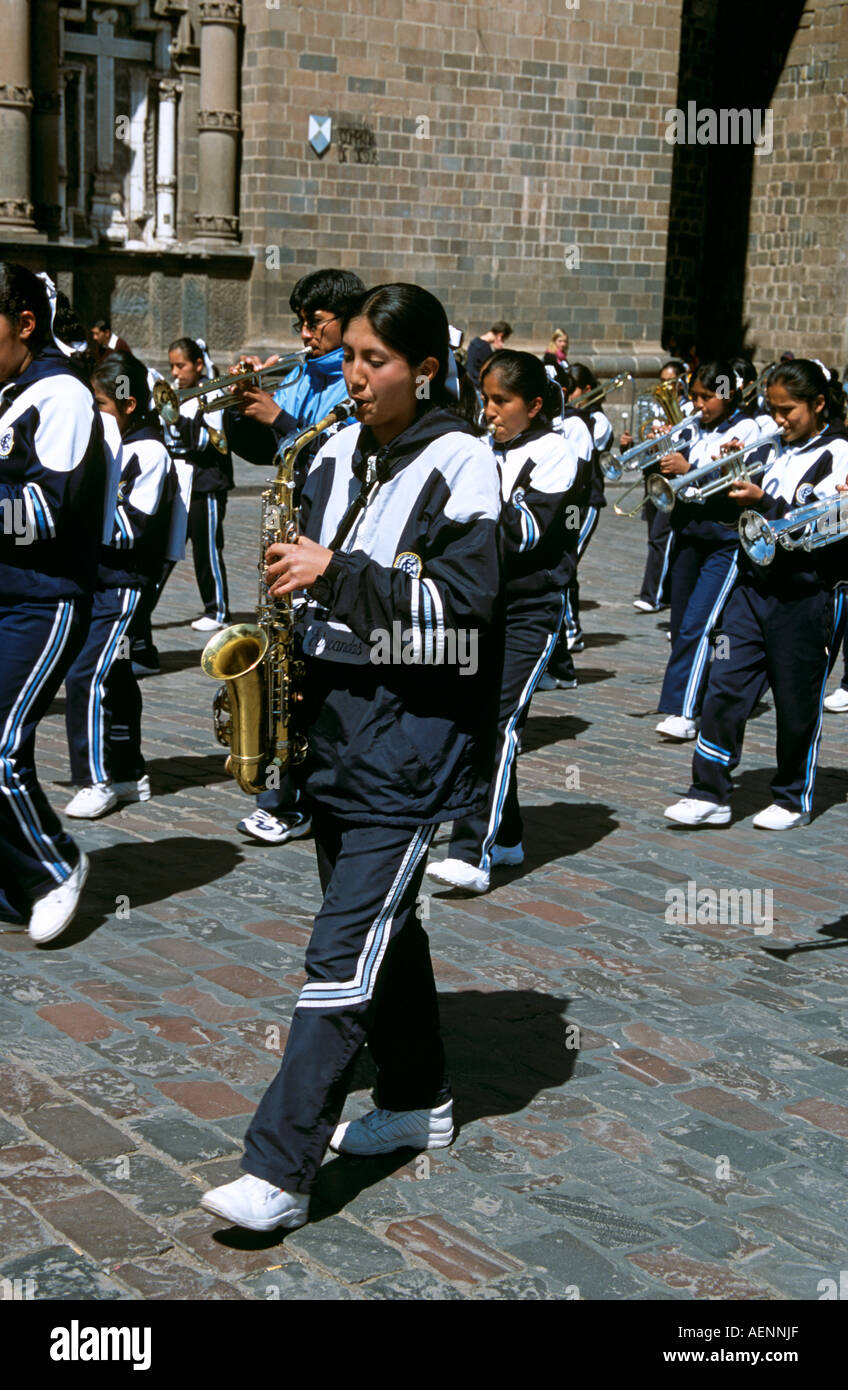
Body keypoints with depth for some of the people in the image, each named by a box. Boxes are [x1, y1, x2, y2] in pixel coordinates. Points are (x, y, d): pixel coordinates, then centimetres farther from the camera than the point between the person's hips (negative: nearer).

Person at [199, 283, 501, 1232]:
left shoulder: (460, 462, -9)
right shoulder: (337, 456, 11)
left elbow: (464, 600, -18)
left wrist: (337, 575, -21)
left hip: (415, 734, -7)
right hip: (336, 719, 8)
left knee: (344, 951, -9)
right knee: (381, 922, 18)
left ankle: (278, 1171, -8)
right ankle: (418, 1102, 34)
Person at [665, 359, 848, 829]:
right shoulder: (778, 450, 13)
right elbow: (743, 509, 18)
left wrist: (764, 502, -25)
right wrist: (734, 479, 0)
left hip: (808, 594, -6)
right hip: (755, 584, 6)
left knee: (798, 703, 5)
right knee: (724, 688, -2)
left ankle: (794, 799, 21)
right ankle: (710, 795, 3)